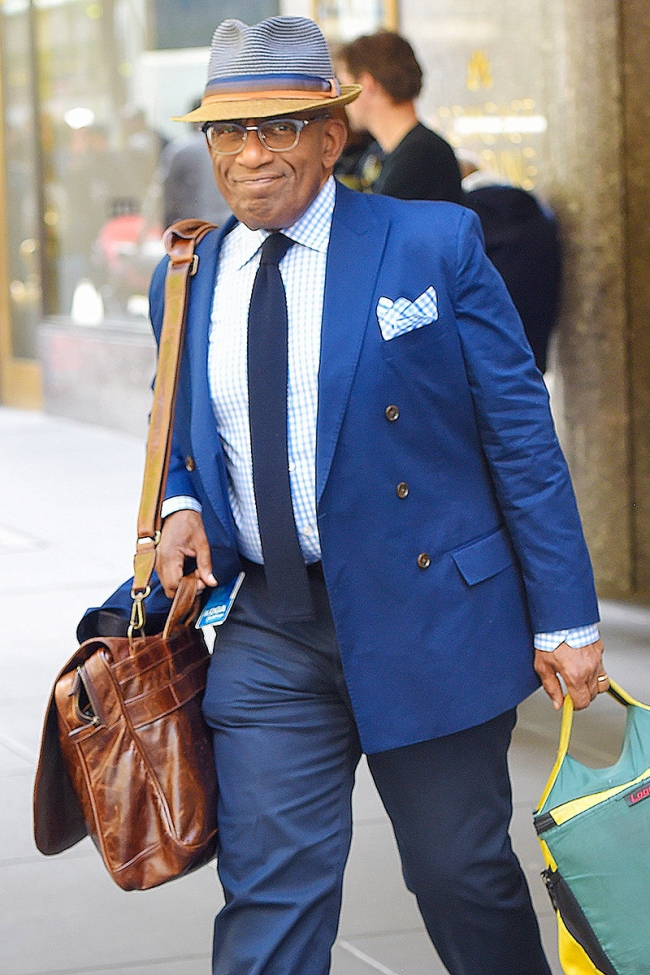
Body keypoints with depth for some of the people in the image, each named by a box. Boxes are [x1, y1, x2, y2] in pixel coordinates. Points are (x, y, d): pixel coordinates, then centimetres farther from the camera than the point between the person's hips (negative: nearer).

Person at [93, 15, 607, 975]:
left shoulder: (434, 244, -5)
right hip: (270, 635, 3)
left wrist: (565, 619, -7)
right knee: (268, 894, -2)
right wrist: (182, 508, -2)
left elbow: (522, 436, -5)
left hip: (429, 618, -3)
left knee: (462, 874, 9)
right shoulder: (187, 280, 8)